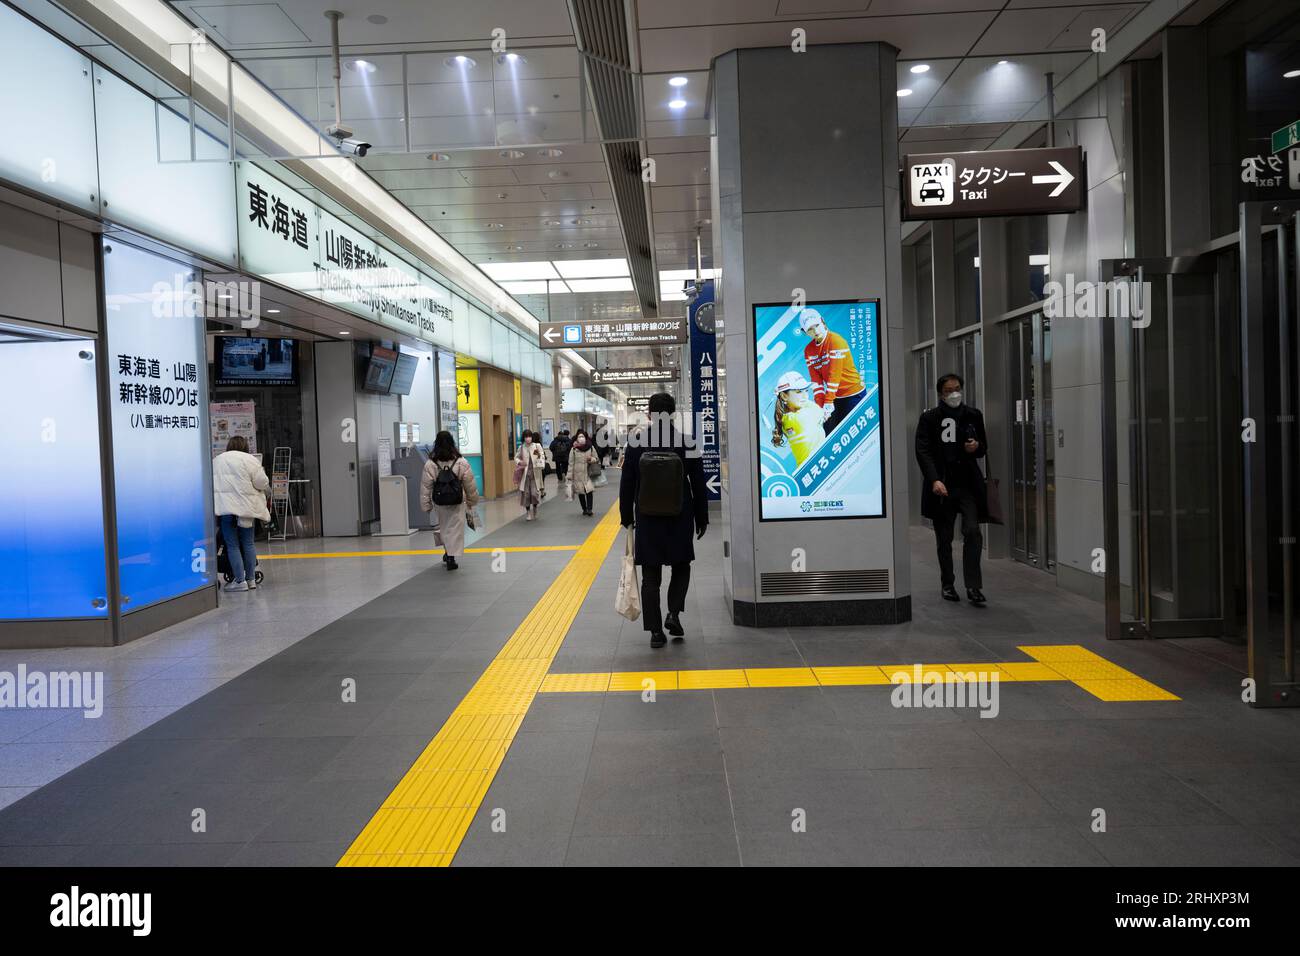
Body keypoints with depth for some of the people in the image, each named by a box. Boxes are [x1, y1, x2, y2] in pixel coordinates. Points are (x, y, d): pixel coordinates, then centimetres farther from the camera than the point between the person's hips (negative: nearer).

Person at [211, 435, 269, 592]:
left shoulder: (215, 460, 14)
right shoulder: (250, 460, 2)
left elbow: (210, 483, 14)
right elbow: (262, 483, -4)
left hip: (224, 507, 1)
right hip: (244, 506, -1)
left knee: (232, 545, 1)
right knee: (248, 543, 8)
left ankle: (240, 580, 0)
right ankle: (251, 579, 12)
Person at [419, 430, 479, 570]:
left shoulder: (430, 465, -8)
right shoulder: (461, 463, -9)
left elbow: (425, 488, -6)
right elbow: (470, 485, -3)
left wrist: (426, 505, 5)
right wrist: (472, 501, 12)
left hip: (439, 503, 1)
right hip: (458, 502, -1)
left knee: (444, 528, 20)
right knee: (456, 529, 5)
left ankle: (448, 553, 25)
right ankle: (451, 556, 0)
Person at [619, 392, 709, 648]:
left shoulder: (636, 442, -5)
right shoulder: (686, 440, -6)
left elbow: (627, 483, -1)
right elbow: (698, 483, -1)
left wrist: (627, 516, 10)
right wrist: (701, 518, 8)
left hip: (647, 518, 0)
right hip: (680, 517, 0)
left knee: (651, 576, 7)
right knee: (681, 566, 19)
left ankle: (656, 631, 7)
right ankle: (673, 613, 1)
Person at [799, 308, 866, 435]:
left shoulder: (836, 340, -16)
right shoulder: (809, 350, 4)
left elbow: (834, 375, -21)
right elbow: (816, 381, -1)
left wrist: (828, 403, -24)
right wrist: (820, 406, -13)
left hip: (853, 394, -6)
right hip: (834, 396, 6)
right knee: (827, 433, 4)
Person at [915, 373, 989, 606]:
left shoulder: (973, 415, 9)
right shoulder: (929, 418, 0)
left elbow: (984, 448, 19)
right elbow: (923, 451, -7)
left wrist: (977, 447, -6)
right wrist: (934, 480, -19)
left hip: (968, 484, 1)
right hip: (941, 486, -1)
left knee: (972, 532, -11)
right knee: (944, 539, 8)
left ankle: (973, 587, -7)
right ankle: (947, 584, 21)